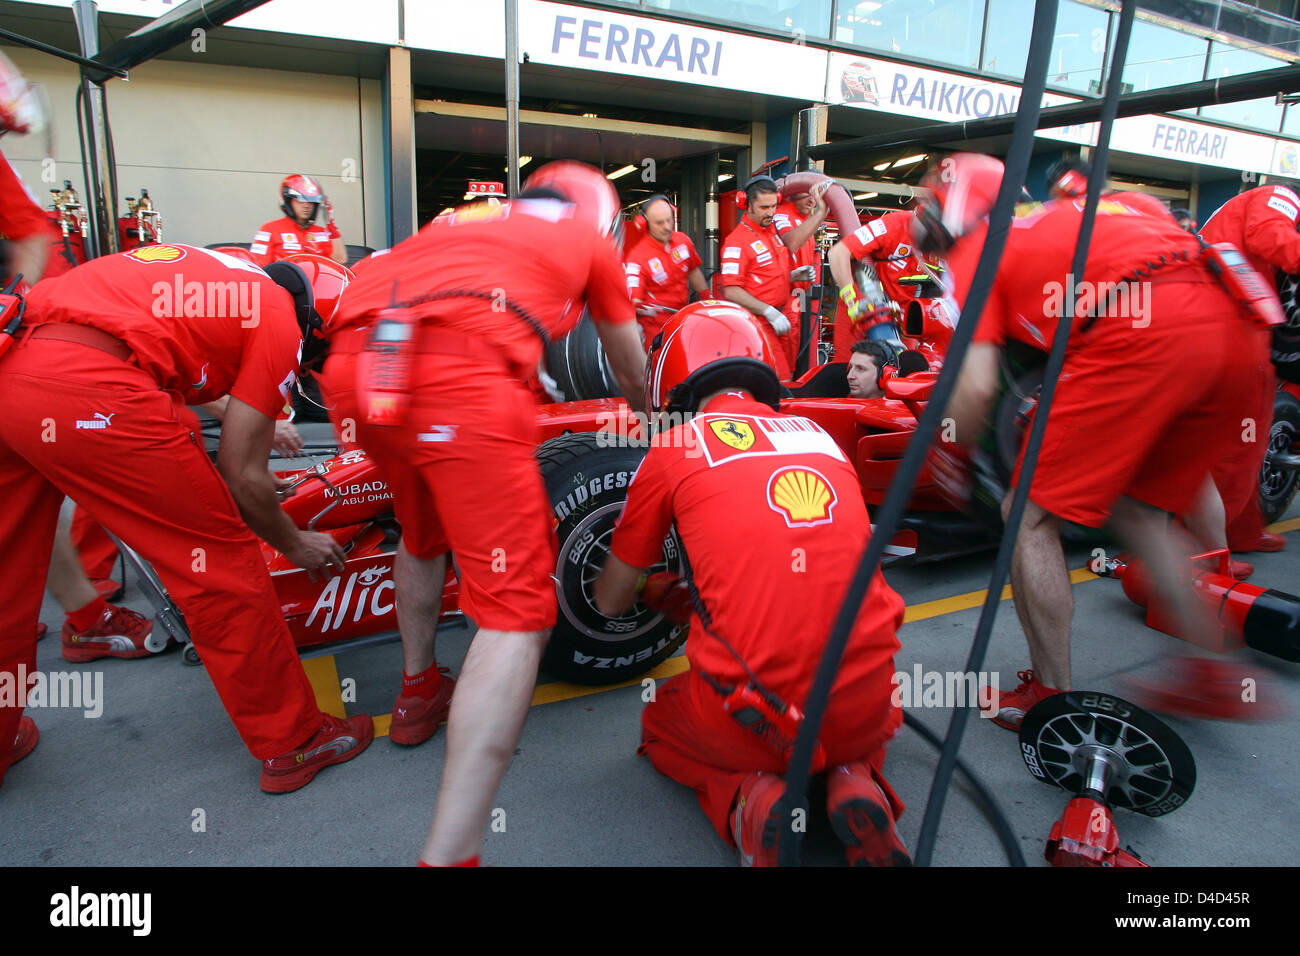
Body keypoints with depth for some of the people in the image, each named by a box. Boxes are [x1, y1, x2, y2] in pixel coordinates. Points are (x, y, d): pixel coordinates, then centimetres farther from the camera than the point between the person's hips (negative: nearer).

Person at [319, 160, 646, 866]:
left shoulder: (467, 219, 38)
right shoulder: (591, 240, 28)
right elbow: (632, 371, 39)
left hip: (352, 364, 7)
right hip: (460, 377, -6)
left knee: (422, 533, 31)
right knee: (517, 612, -2)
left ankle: (418, 691, 48)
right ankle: (447, 853, -7)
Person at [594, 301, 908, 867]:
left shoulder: (672, 445, 1)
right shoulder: (821, 436, 14)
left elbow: (612, 602, 13)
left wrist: (646, 589, 39)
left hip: (758, 720, -3)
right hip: (866, 707, 4)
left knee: (659, 723, 31)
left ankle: (744, 800, 3)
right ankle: (854, 782, 7)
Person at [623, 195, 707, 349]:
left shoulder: (683, 240, 4)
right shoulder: (637, 256, -15)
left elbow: (693, 272, 20)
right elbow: (633, 300, -21)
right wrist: (641, 308, -43)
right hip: (655, 327, -5)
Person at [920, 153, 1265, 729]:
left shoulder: (975, 250, 11)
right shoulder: (1049, 221, 33)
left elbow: (976, 386, 0)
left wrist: (949, 457, 17)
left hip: (1141, 330, -8)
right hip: (1229, 324, 9)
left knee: (1029, 515, 4)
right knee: (1139, 510, 24)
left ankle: (1050, 700, 12)